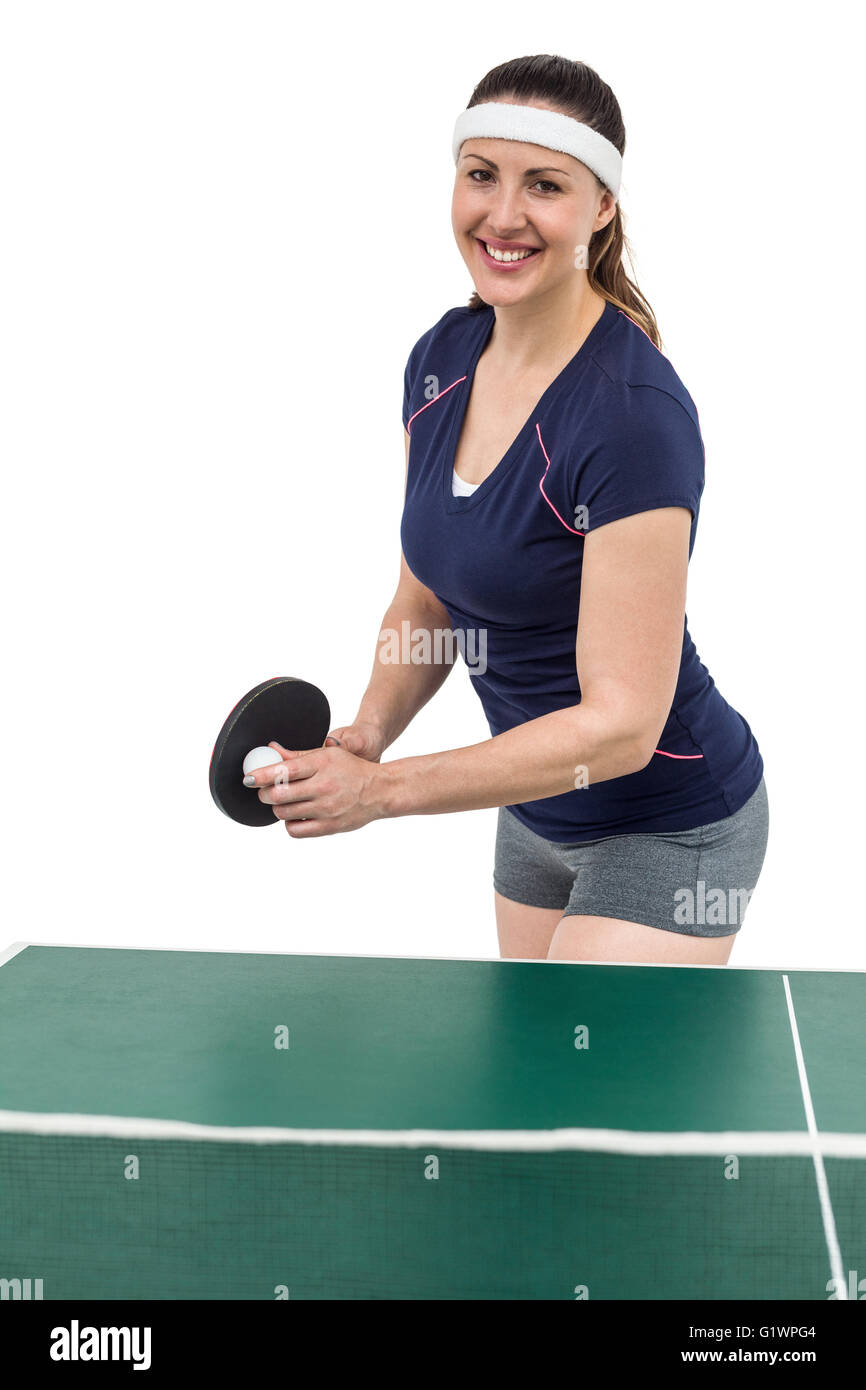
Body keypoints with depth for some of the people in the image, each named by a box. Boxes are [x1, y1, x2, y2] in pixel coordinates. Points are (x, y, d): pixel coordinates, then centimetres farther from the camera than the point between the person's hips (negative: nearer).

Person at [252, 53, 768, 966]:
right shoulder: (440, 357, -4)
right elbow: (428, 597, 7)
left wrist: (382, 789, -27)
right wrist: (367, 732, -12)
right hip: (536, 812, 7)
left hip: (667, 829, -7)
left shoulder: (635, 413, -27)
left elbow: (619, 725, -26)